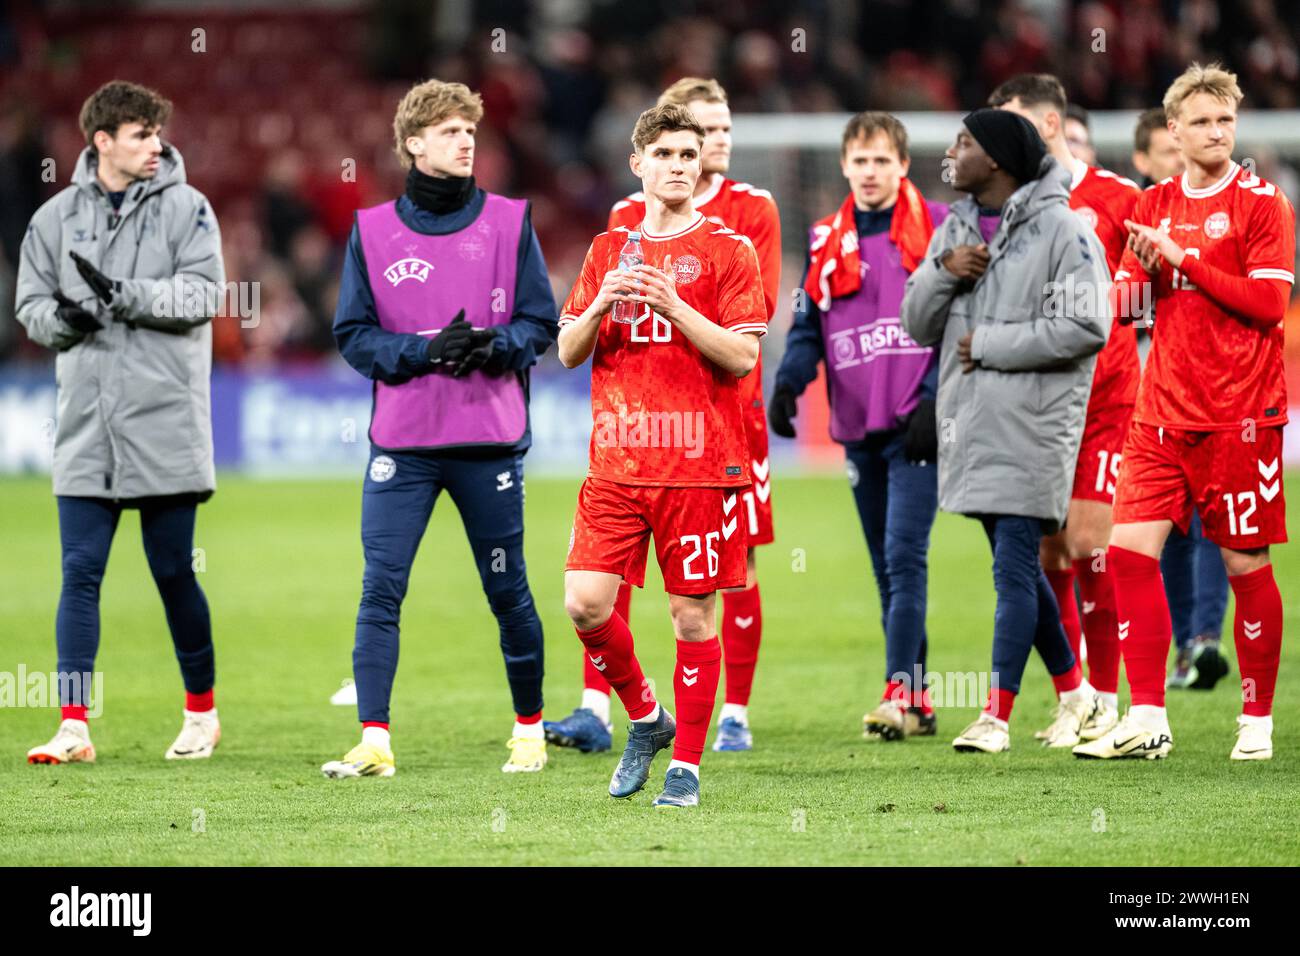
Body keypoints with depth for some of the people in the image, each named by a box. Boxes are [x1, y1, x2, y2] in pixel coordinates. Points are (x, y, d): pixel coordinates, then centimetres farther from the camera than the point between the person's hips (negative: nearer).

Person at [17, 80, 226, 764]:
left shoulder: (185, 207, 1)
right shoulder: (56, 217, 9)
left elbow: (204, 293, -8)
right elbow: (31, 305, 11)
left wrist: (124, 294, -18)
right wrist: (62, 317, -11)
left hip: (165, 426, -2)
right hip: (85, 432, 2)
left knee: (173, 573, 4)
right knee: (80, 573, -2)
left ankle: (202, 711, 20)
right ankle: (74, 726, -1)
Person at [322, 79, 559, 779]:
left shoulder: (509, 221, 5)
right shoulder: (372, 230, 5)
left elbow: (541, 324, 4)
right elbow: (353, 335, 3)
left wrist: (494, 345, -16)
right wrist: (424, 351, -13)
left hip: (490, 441, 0)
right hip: (401, 443, 0)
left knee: (508, 591, 7)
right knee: (380, 591, -8)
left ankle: (529, 729, 22)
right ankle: (374, 742, -7)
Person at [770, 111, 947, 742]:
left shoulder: (934, 229, 0)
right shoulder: (826, 241, 13)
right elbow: (808, 326, 11)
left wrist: (935, 401, -13)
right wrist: (786, 386, -8)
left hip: (916, 426, -5)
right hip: (859, 428, 5)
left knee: (904, 555, -16)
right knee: (888, 569, 9)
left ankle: (900, 693, -17)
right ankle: (917, 703, 14)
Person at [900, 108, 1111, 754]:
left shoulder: (1062, 230, -9)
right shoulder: (955, 229, 13)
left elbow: (1085, 327, -17)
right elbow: (917, 324, 13)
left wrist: (989, 344, -14)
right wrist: (943, 273, -8)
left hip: (1031, 429, -7)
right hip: (972, 426, 7)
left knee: (1014, 568, -8)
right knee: (1017, 567, 13)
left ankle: (997, 716, -8)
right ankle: (1073, 691, 27)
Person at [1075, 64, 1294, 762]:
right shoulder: (1155, 205, 12)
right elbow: (1125, 299, 12)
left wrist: (1182, 258, -15)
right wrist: (1141, 268, -11)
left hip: (1240, 416, -5)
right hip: (1163, 411, 5)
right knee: (1129, 547, -5)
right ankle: (1147, 719, 0)